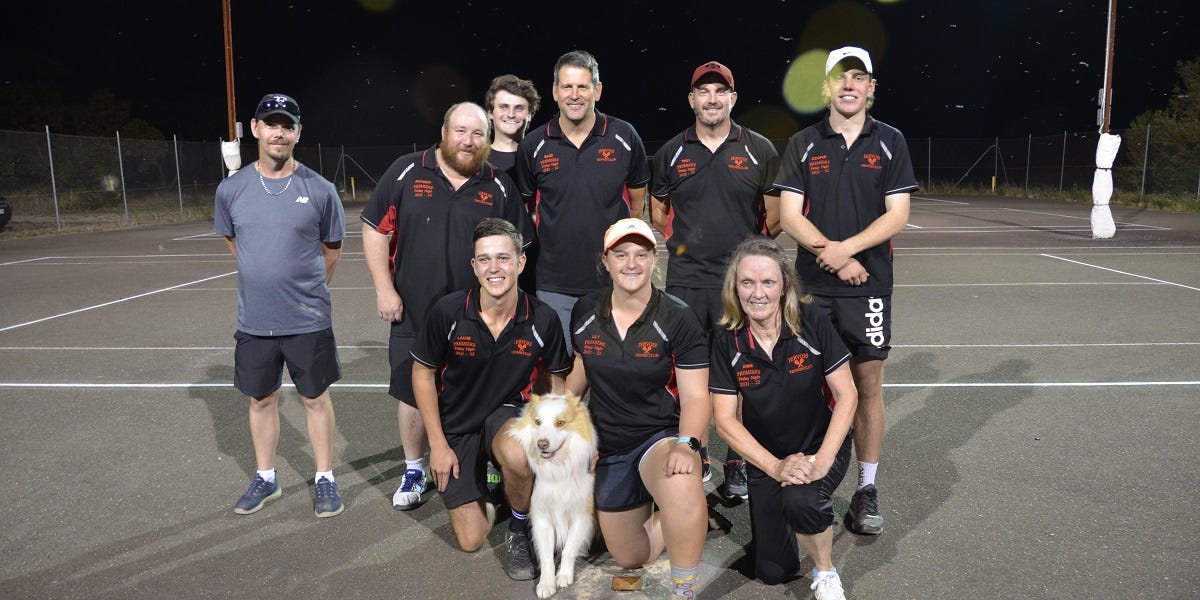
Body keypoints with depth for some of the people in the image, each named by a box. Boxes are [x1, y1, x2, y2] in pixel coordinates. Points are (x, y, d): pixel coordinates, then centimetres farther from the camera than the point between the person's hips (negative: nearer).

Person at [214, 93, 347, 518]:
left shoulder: (320, 190, -7)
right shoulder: (231, 190, -1)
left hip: (308, 320, -2)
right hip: (254, 321, 2)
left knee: (316, 399, 8)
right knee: (261, 400, 15)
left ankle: (325, 479, 23)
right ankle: (265, 479, 32)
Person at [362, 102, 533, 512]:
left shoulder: (499, 186, 1)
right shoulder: (407, 172, -3)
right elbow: (375, 230, -1)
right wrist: (384, 290, -6)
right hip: (412, 314, 0)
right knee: (412, 394, 10)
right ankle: (414, 471, 30)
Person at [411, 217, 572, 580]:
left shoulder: (543, 320, -16)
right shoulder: (447, 312, -18)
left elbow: (558, 380, 0)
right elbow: (423, 373, -5)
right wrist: (438, 444, -6)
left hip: (508, 415, 0)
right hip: (456, 427, 1)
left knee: (517, 456, -39)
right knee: (471, 541, -1)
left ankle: (520, 529, -5)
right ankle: (484, 489, 35)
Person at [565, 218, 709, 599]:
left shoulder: (678, 321, -14)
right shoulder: (584, 313, -3)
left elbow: (696, 397, -15)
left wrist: (686, 444, -31)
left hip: (661, 435, -4)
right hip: (607, 446, 4)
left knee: (682, 488, -41)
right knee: (630, 558, 14)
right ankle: (667, 521, 47)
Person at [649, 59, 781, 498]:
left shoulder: (759, 151, 5)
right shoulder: (671, 154, 9)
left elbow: (775, 216, 10)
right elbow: (658, 215, 19)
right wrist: (686, 242, 10)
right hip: (685, 280, 2)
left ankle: (736, 465, 17)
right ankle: (697, 458, 21)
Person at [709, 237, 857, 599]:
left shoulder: (813, 326, -17)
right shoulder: (727, 342, -14)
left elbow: (847, 396, -13)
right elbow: (725, 420, -12)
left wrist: (823, 459, -24)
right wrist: (776, 467, -22)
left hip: (822, 446, -2)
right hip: (766, 459, 2)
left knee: (801, 499, -35)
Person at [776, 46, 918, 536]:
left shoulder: (890, 142, 6)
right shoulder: (803, 144, 6)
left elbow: (897, 215, -1)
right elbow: (789, 216, -1)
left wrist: (847, 247, -16)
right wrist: (834, 257, -12)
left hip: (869, 285, 0)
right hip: (811, 286, 0)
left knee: (868, 386, 2)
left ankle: (867, 490, 13)